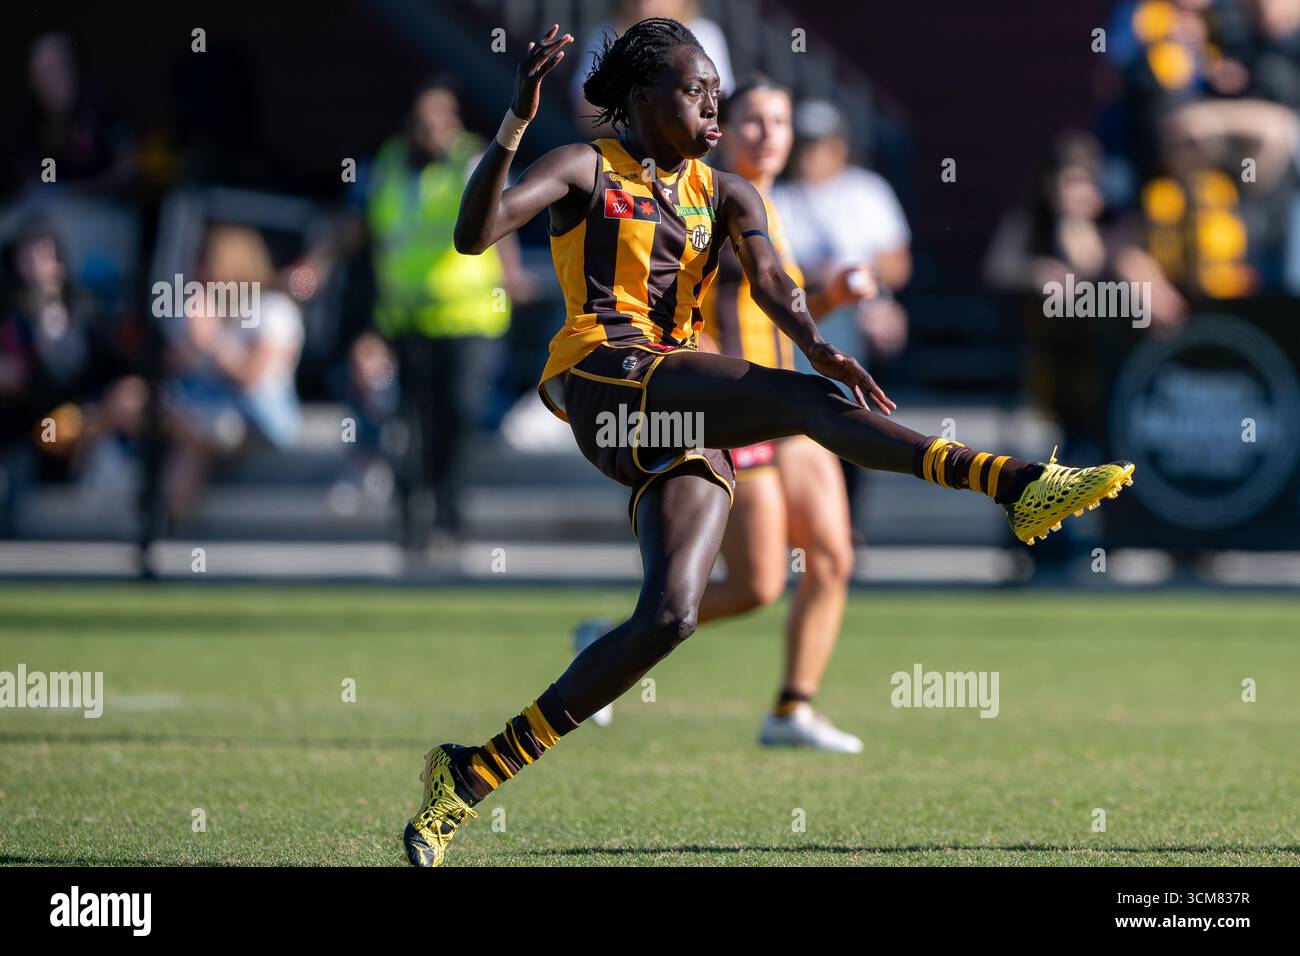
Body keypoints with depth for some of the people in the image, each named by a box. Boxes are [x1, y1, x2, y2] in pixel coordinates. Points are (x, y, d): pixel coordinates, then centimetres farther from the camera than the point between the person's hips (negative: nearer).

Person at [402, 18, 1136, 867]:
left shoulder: (724, 194, 21)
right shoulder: (587, 170, 7)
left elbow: (767, 276, 2)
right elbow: (474, 233, -8)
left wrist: (815, 343, -19)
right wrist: (515, 124, -21)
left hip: (686, 424, 6)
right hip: (604, 376, -6)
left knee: (670, 616, -11)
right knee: (800, 399, -28)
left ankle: (477, 771, -5)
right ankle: (1017, 485, -41)